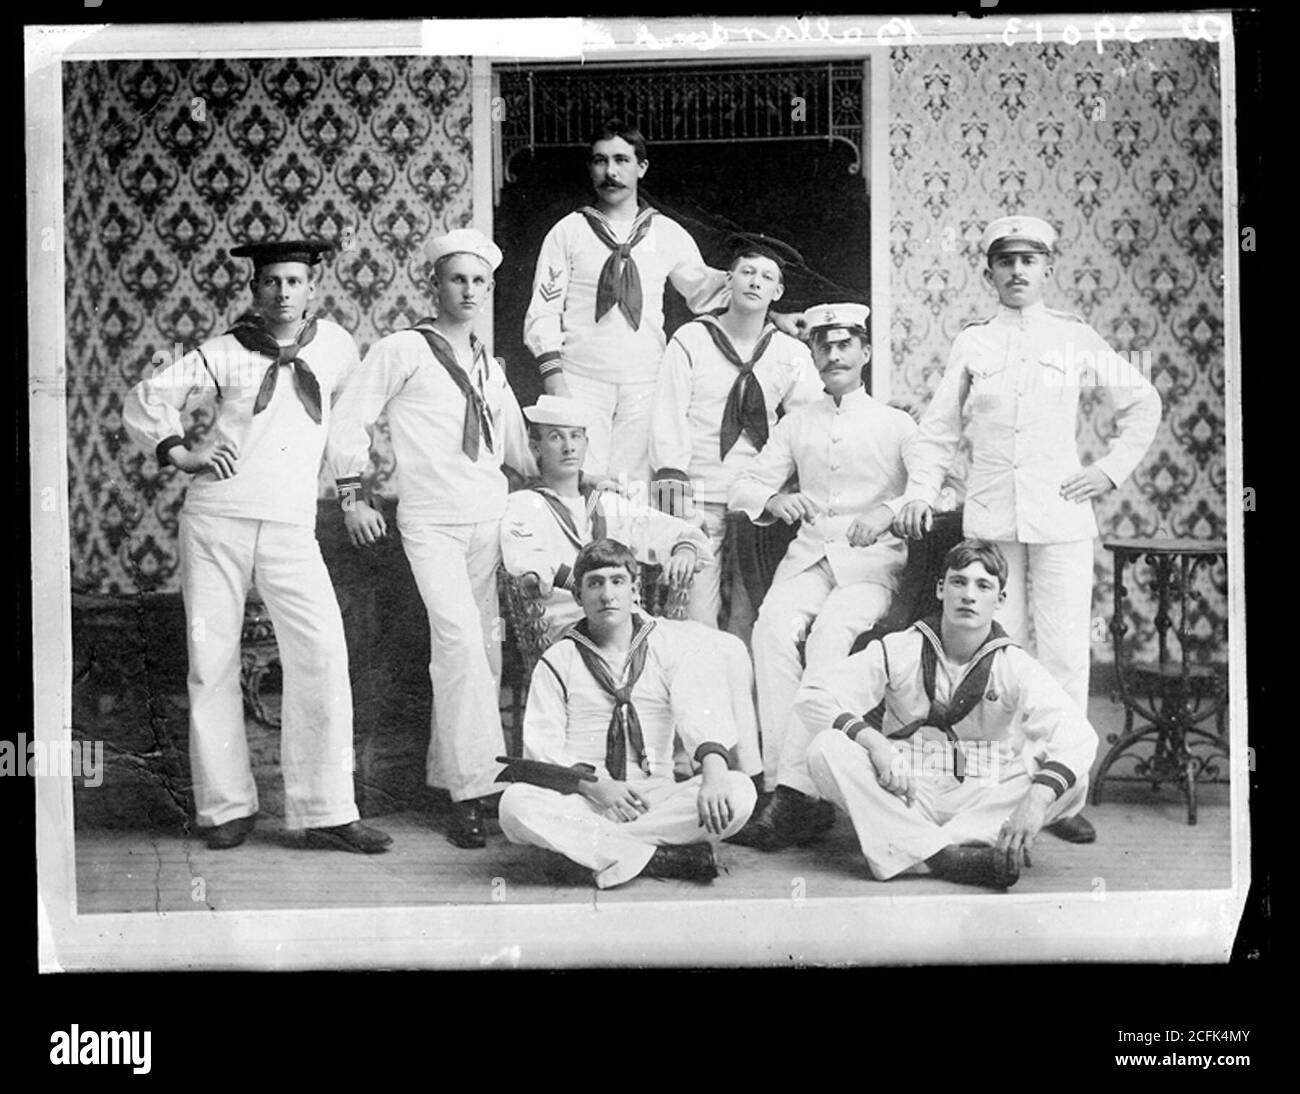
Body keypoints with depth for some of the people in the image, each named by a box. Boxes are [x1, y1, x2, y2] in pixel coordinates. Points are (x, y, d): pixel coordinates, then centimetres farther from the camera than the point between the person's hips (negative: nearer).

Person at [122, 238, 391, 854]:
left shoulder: (335, 345, 12)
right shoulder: (224, 353, 7)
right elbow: (144, 399, 6)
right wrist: (179, 452, -7)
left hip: (290, 527, 1)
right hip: (215, 518, 0)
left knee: (322, 658, -11)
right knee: (212, 661, 1)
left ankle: (325, 812, -4)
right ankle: (225, 807, 13)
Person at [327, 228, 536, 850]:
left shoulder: (491, 369, 21)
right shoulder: (402, 350, 2)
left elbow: (518, 449, 28)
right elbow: (349, 419, 0)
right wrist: (352, 495, -5)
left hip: (492, 518, 6)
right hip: (431, 521, -6)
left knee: (484, 648, 3)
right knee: (460, 640, -20)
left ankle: (448, 772, 15)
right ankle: (472, 790, -19)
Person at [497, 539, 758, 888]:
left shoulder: (669, 644, 10)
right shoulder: (558, 660, 11)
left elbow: (699, 710, -7)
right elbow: (541, 745, 0)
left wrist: (714, 774, -28)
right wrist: (596, 785, -19)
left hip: (655, 797, 0)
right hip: (580, 800, 0)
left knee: (739, 791, -26)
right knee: (516, 803, -32)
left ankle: (598, 849, -26)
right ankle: (660, 855, -30)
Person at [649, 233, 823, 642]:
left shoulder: (791, 354, 10)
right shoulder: (690, 340, 5)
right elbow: (669, 415, -1)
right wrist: (671, 476, -16)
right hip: (698, 499, -2)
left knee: (750, 619, -2)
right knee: (696, 617, -8)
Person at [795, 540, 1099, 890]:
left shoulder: (1014, 666, -5)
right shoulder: (900, 651, -3)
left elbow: (1077, 736, -20)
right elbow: (812, 695, -10)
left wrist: (1036, 801, -39)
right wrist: (871, 740, -27)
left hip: (981, 801, 0)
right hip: (903, 793, 0)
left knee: (1072, 782, -25)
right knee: (825, 748, -25)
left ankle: (915, 849, -31)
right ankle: (947, 856, -36)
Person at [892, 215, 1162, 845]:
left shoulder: (1075, 339, 8)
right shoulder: (971, 344, 10)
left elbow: (1142, 402, 17)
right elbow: (939, 427, 13)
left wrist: (1113, 469, 8)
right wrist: (920, 491, 0)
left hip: (1060, 516, 0)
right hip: (989, 519, 1)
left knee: (1065, 654, -5)